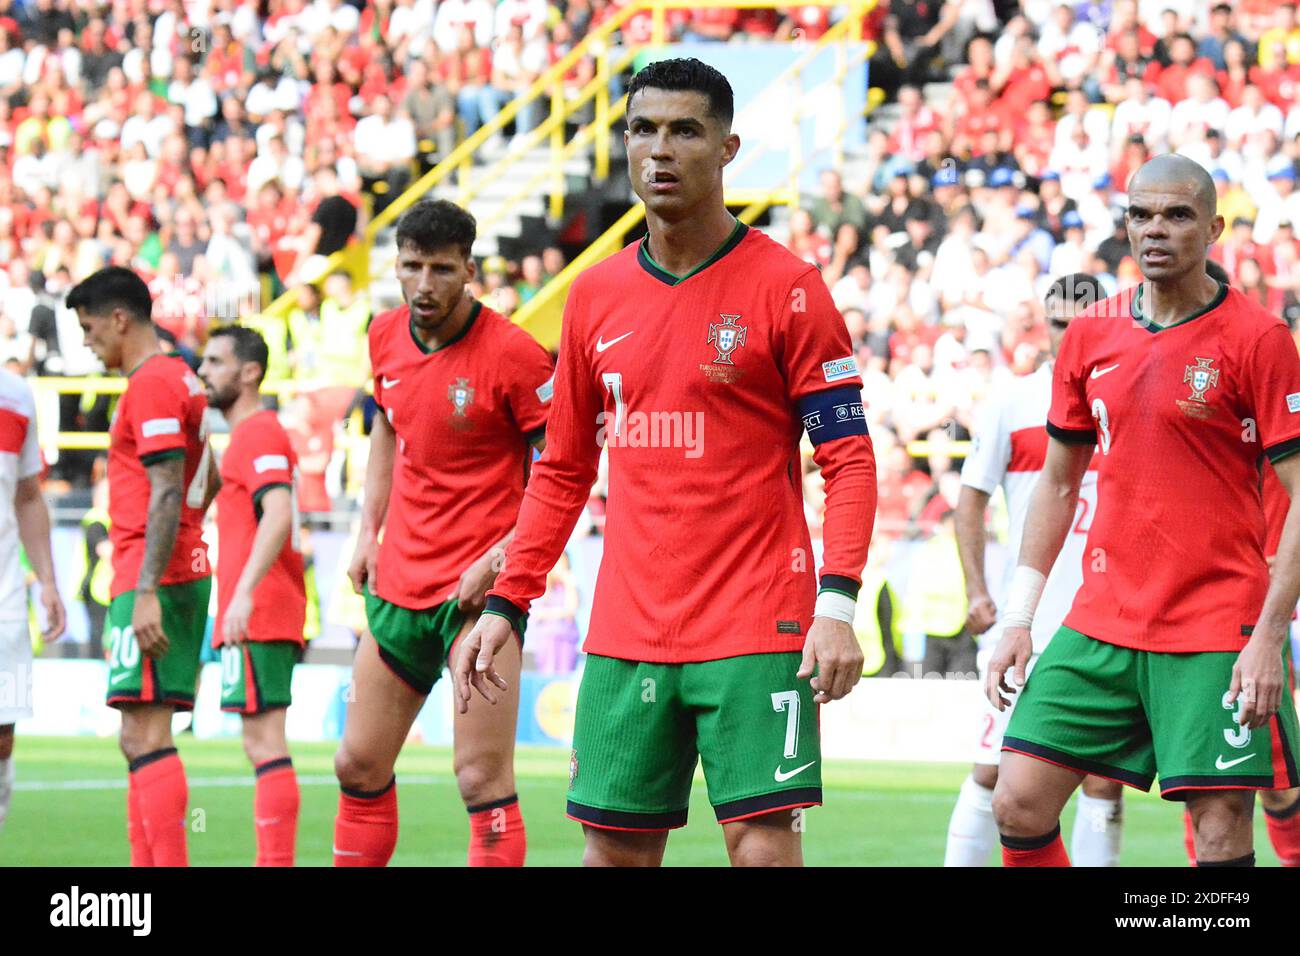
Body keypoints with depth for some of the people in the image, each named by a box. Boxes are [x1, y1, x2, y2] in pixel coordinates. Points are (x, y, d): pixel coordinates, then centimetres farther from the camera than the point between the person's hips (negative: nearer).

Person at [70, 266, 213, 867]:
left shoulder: (151, 384, -12)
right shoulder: (179, 378, 19)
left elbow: (167, 494, -19)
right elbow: (203, 484, 25)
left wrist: (146, 591, -23)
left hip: (154, 580, -10)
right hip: (186, 573, 10)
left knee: (146, 734, -14)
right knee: (139, 738, 11)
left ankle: (170, 864, -19)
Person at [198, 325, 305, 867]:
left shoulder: (258, 433, -9)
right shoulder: (256, 434, 22)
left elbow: (278, 515, -23)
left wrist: (244, 591, -31)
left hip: (256, 618, -11)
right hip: (267, 615, 11)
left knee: (264, 744, -13)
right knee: (263, 746, 10)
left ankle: (277, 863, -16)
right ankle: (274, 863, 10)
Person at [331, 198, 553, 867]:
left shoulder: (512, 353, -14)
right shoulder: (387, 336, 5)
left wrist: (500, 558, -19)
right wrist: (368, 530, 14)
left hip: (480, 586, -7)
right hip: (400, 579, 7)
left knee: (482, 779, -12)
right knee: (359, 766, 11)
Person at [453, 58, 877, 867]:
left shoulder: (785, 287, -4)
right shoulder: (595, 296, 10)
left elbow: (849, 458, -6)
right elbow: (562, 472, 18)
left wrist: (837, 602, -18)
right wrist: (506, 603, 11)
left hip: (755, 633, -5)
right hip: (625, 638, 5)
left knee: (764, 845, -11)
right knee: (615, 851, 4)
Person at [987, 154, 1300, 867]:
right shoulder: (1089, 335, 9)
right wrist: (1018, 620, 12)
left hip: (1215, 635, -5)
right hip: (1099, 623, 5)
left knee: (1222, 837, -8)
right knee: (1018, 807, -2)